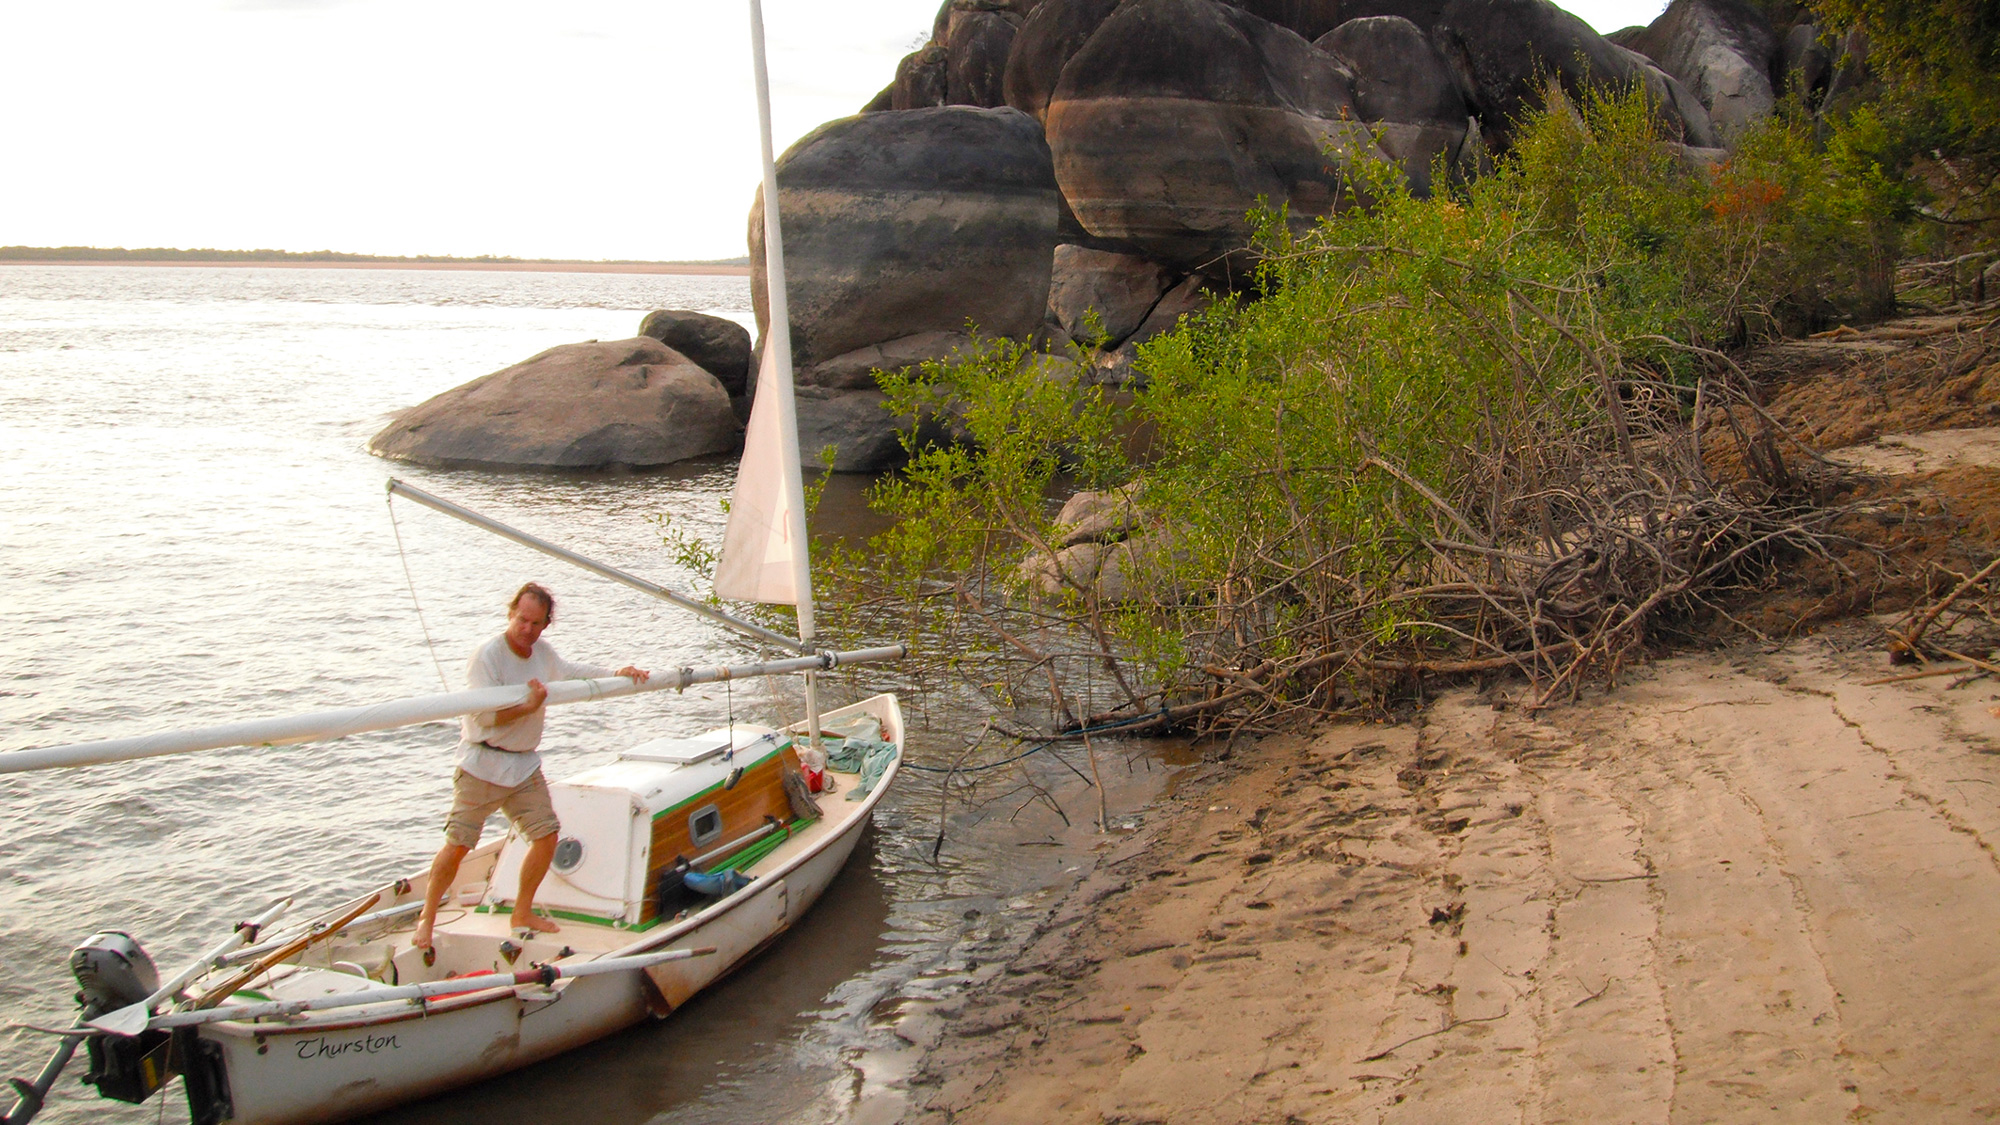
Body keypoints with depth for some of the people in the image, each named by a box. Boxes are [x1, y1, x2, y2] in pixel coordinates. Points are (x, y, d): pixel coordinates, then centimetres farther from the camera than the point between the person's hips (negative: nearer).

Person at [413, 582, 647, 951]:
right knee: (458, 844, -5)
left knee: (546, 835, 3)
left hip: (526, 765, 7)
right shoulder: (488, 655, -15)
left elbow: (571, 672, 26)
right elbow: (483, 714, -22)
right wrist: (528, 707, -29)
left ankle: (522, 914, 19)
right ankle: (427, 919, 12)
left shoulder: (542, 651, 7)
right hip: (483, 765, -7)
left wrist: (615, 675, 16)